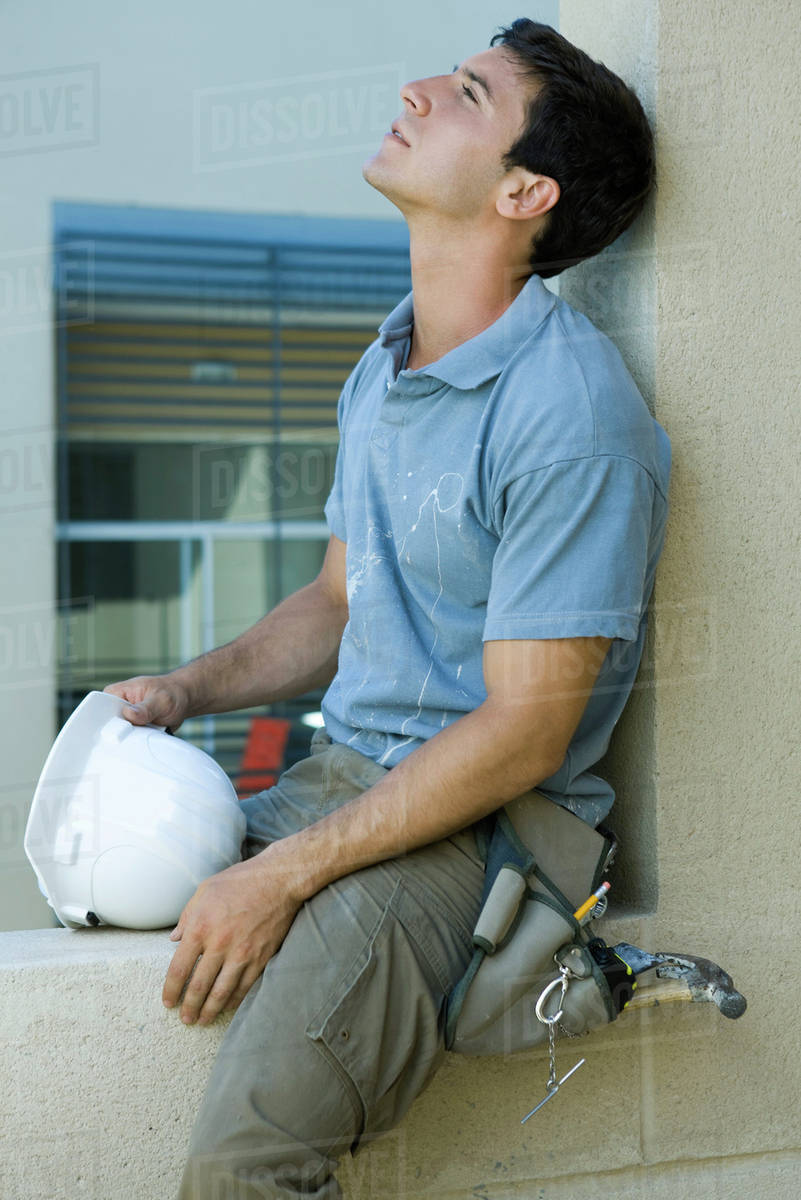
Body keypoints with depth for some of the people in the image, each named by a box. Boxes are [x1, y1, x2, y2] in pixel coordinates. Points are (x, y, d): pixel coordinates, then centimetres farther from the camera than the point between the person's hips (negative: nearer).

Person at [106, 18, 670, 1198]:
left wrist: (284, 878, -19)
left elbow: (524, 735, -20)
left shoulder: (572, 415, -19)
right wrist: (187, 690, 5)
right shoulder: (383, 368, 11)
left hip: (480, 825, -8)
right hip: (339, 777, 9)